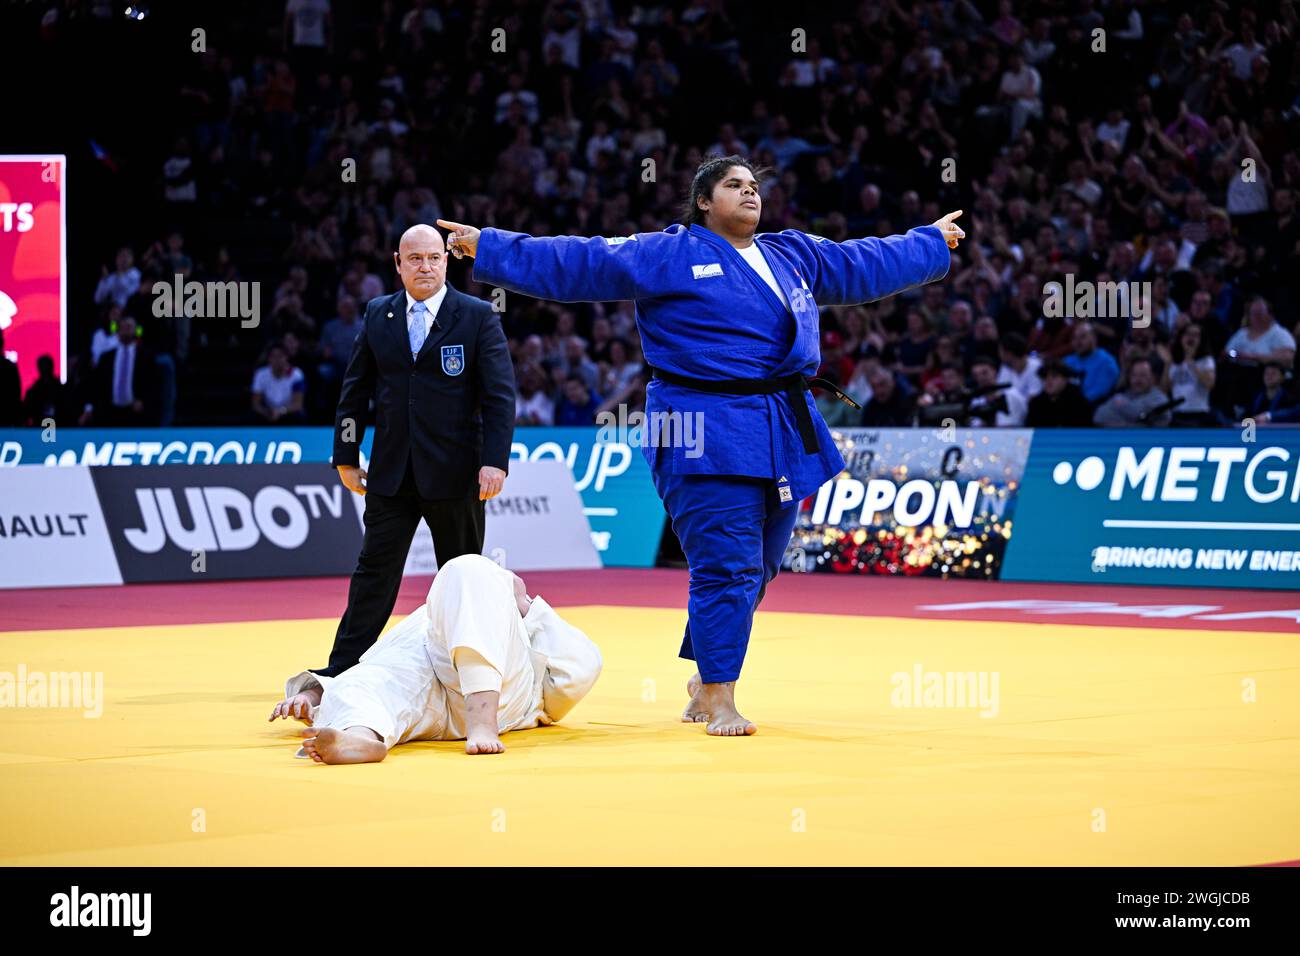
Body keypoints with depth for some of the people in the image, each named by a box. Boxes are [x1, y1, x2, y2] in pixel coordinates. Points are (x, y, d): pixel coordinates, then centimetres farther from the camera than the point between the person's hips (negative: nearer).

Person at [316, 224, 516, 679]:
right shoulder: (378, 314, 7)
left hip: (455, 473, -2)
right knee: (374, 573, 3)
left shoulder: (478, 316, -2)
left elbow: (500, 395, -6)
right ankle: (342, 671, 6)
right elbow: (355, 390, 12)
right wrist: (346, 456, 9)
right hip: (391, 472, 2)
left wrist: (495, 462, -14)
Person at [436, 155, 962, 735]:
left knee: (756, 567, 12)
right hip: (708, 436, -7)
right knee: (726, 566, -12)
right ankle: (717, 697, -2)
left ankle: (708, 679, 30)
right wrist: (485, 247, -8)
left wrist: (934, 241, 42)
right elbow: (575, 262, -3)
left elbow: (866, 264, 33)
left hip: (781, 436, 7)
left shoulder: (795, 255, 18)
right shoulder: (666, 255, -1)